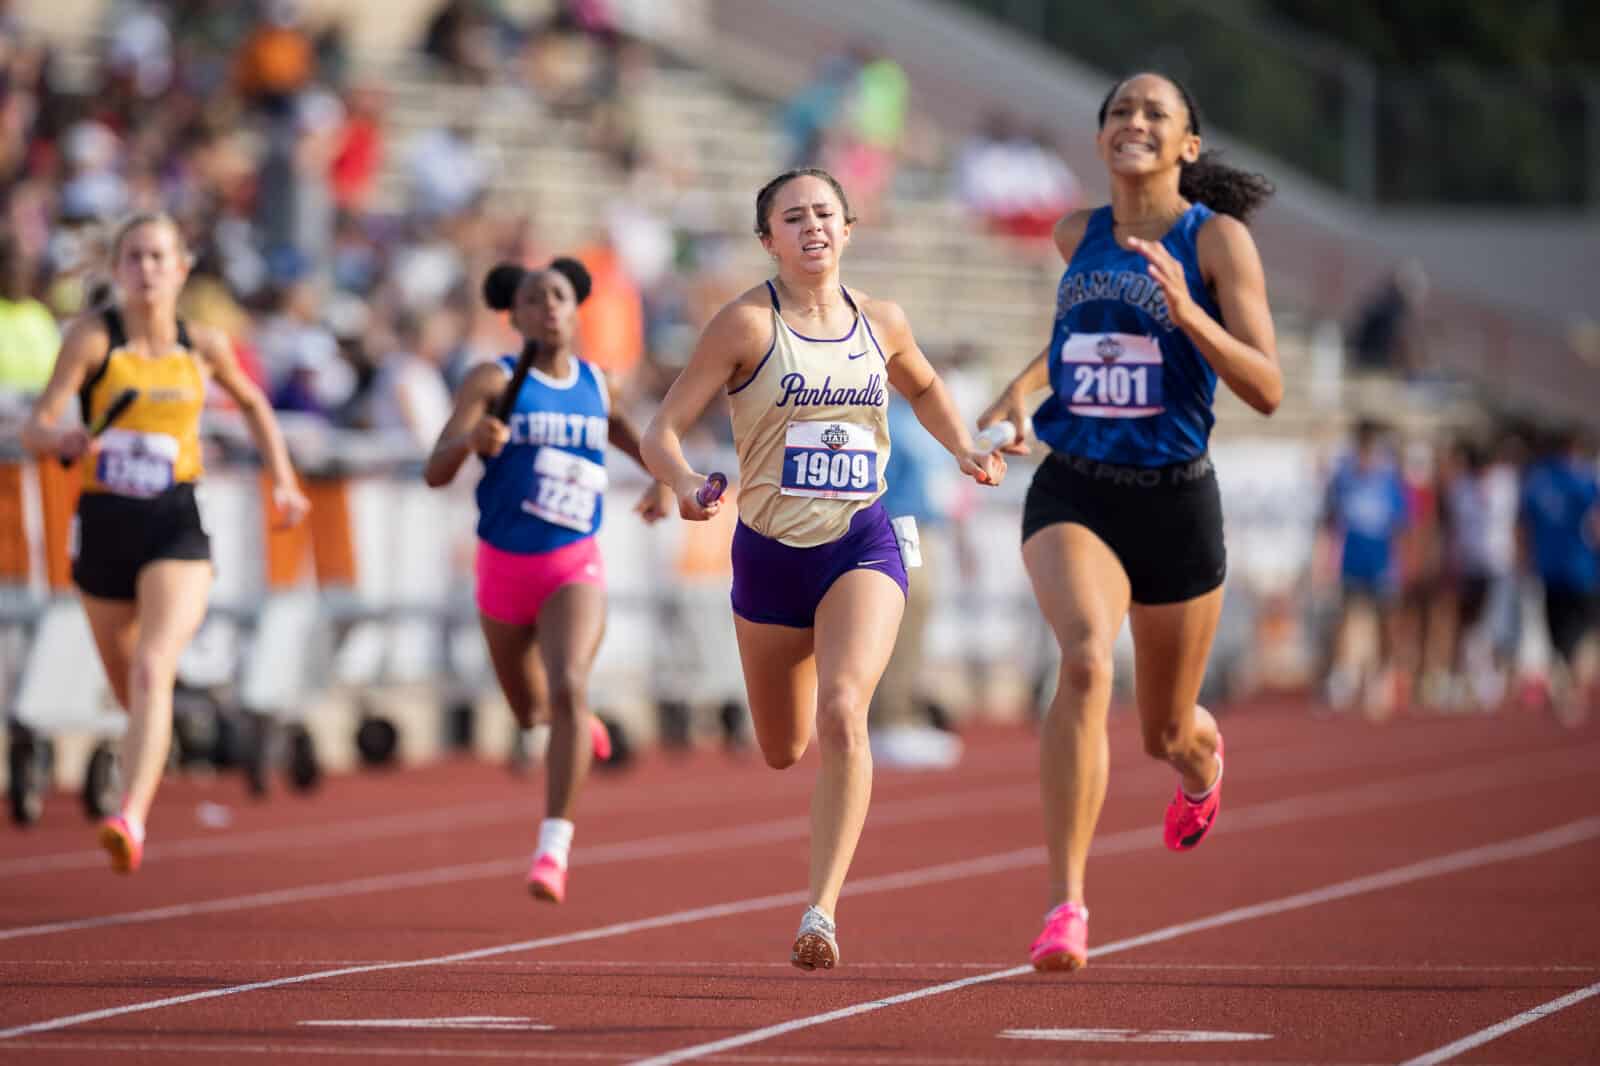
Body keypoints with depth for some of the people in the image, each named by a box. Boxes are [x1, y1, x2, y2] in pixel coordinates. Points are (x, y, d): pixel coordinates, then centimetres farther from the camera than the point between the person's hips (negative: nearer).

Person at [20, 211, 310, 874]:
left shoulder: (203, 345, 2)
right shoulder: (93, 336, -6)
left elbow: (253, 405, 23)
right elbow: (36, 429, -14)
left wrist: (283, 481, 14)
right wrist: (65, 440, -37)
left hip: (176, 527, -1)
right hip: (104, 524, 1)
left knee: (152, 671, -23)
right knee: (127, 687, 17)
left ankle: (131, 819, -35)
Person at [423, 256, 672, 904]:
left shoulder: (595, 383, 4)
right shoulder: (493, 382, -7)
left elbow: (622, 431, 29)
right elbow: (435, 473, -15)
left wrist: (661, 478, 12)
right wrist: (470, 441, -35)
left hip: (574, 566, 0)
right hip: (504, 566, 0)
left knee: (568, 691, -25)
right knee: (531, 711, 18)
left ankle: (554, 848, -25)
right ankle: (581, 726, 57)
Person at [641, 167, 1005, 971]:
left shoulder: (880, 323, 4)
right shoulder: (747, 323, -7)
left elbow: (924, 388, 27)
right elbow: (662, 434, -9)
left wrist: (964, 448, 9)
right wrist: (686, 485, -30)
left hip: (862, 547, 0)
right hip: (770, 551, 0)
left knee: (841, 712, -25)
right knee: (783, 751, 15)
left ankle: (821, 909, -27)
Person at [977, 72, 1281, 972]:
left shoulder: (1218, 239, -6)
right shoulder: (1079, 236, 6)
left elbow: (1268, 390, -14)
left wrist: (1185, 313, -25)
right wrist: (1023, 386, 20)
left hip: (1174, 501, -1)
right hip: (1074, 493, 1)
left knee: (1165, 732, 14)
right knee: (1086, 663, -29)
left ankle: (1202, 757, 56)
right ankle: (1067, 906, -30)